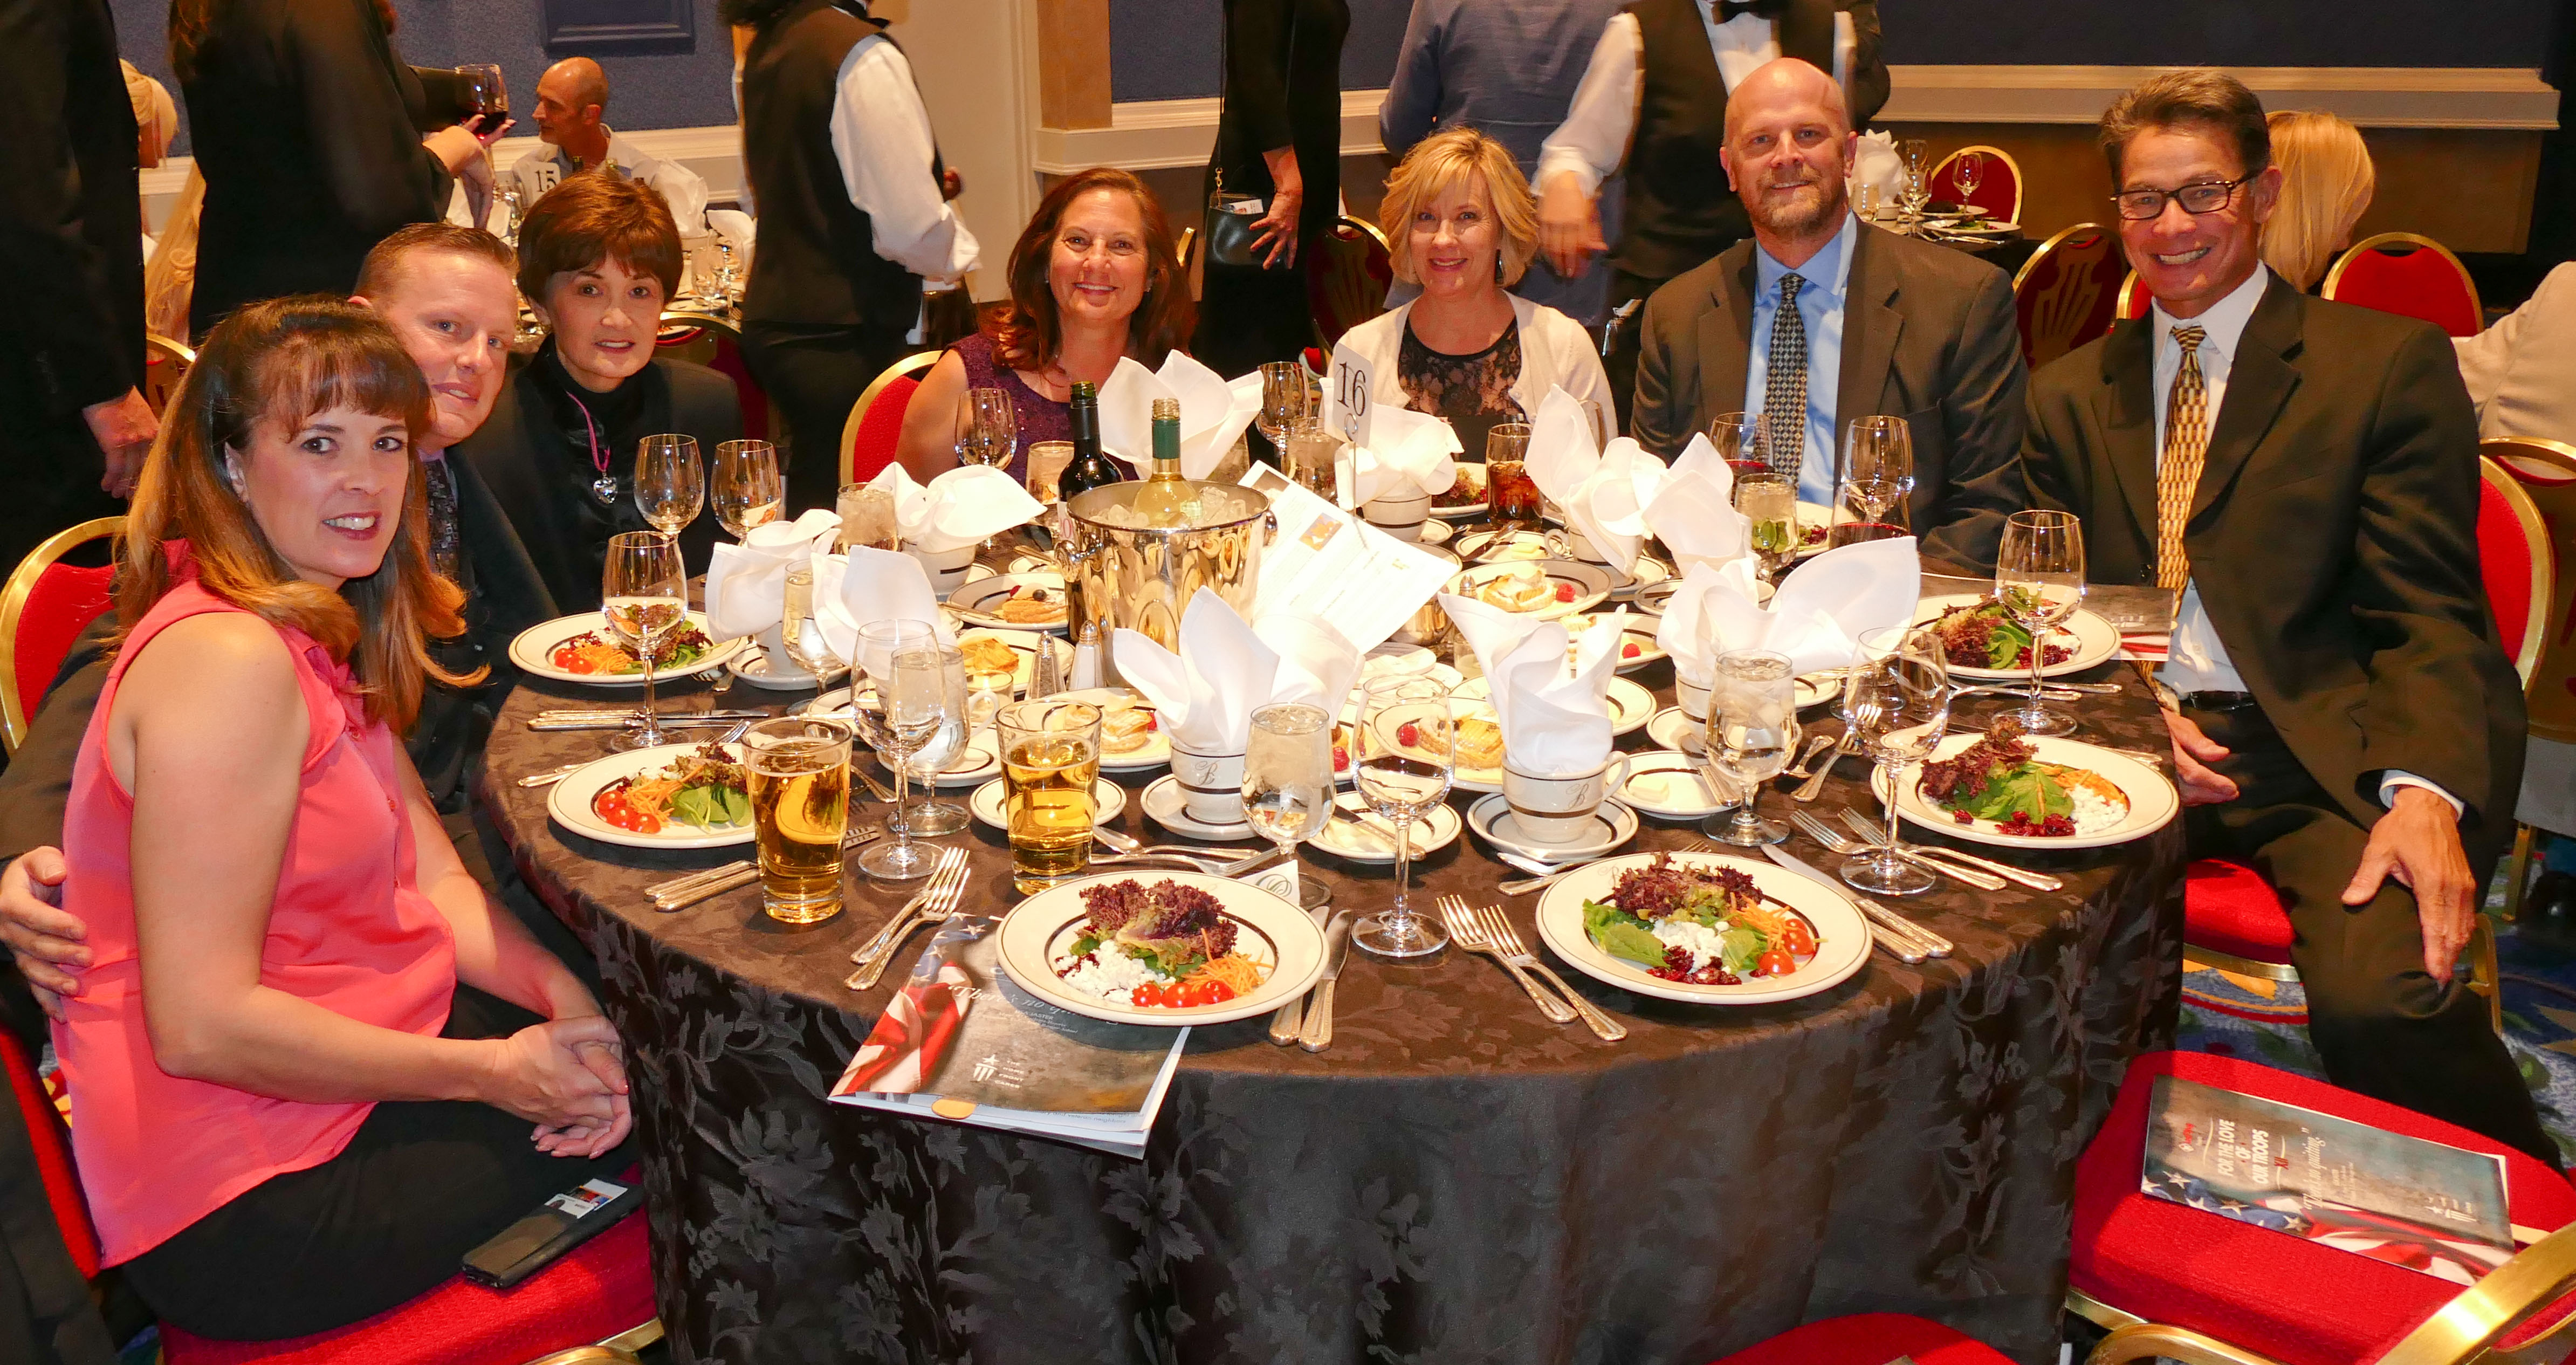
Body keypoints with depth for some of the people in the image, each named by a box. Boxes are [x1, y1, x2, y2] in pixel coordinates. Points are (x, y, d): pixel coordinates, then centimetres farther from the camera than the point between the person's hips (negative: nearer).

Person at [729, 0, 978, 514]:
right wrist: (960, 251, 1)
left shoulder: (764, 48, 10)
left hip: (770, 320, 9)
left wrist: (925, 184, 24)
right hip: (847, 337, -9)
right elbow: (912, 231, -22)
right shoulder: (861, 53, -17)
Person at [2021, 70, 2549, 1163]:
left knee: (2377, 996, -30)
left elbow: (2427, 615, -1)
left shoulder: (2391, 364, 6)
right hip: (2130, 744, 3)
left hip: (2325, 750, -3)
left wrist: (2425, 790, -20)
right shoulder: (2070, 394, 18)